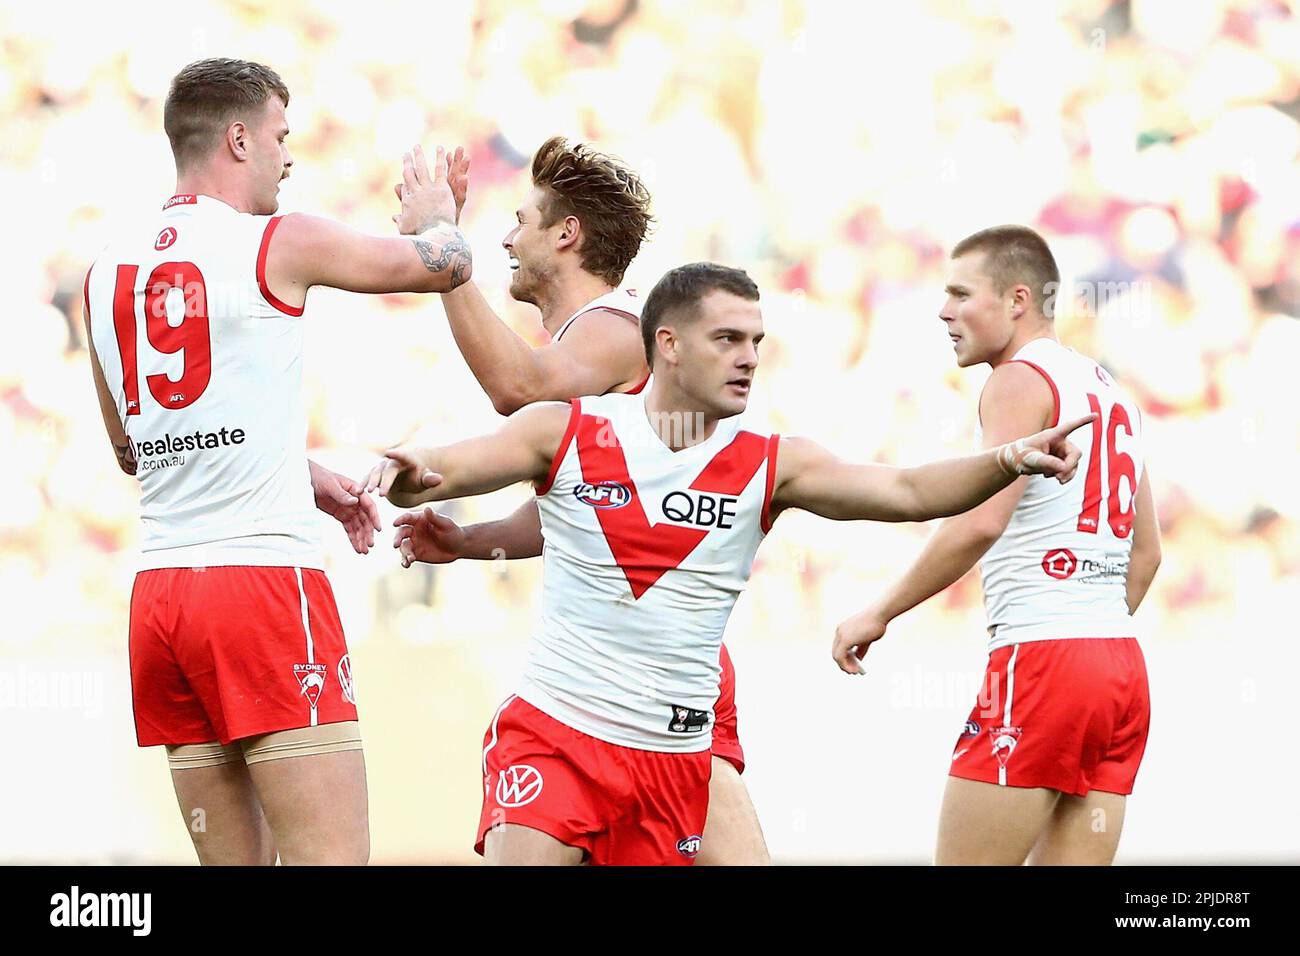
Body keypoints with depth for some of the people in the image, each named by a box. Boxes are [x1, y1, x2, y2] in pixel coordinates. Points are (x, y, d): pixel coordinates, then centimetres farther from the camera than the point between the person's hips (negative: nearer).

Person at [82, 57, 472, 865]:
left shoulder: (110, 268, 13)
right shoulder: (280, 244, -5)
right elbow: (446, 265, 6)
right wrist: (433, 212, 30)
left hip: (161, 590, 7)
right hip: (265, 580, -7)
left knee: (236, 860, 10)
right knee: (332, 859, -9)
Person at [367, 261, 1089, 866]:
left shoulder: (769, 466, 1)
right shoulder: (566, 432, -2)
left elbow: (908, 493, -5)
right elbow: (446, 469, -4)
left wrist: (1004, 464, -22)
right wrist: (411, 474, -28)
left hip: (676, 756, 2)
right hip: (552, 731, -2)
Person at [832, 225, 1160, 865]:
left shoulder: (1020, 381, -6)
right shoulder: (1109, 390, 21)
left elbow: (980, 521, -18)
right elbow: (1145, 554, 24)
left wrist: (879, 614, -11)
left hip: (1041, 657, -9)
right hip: (1122, 665, 9)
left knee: (964, 863, -6)